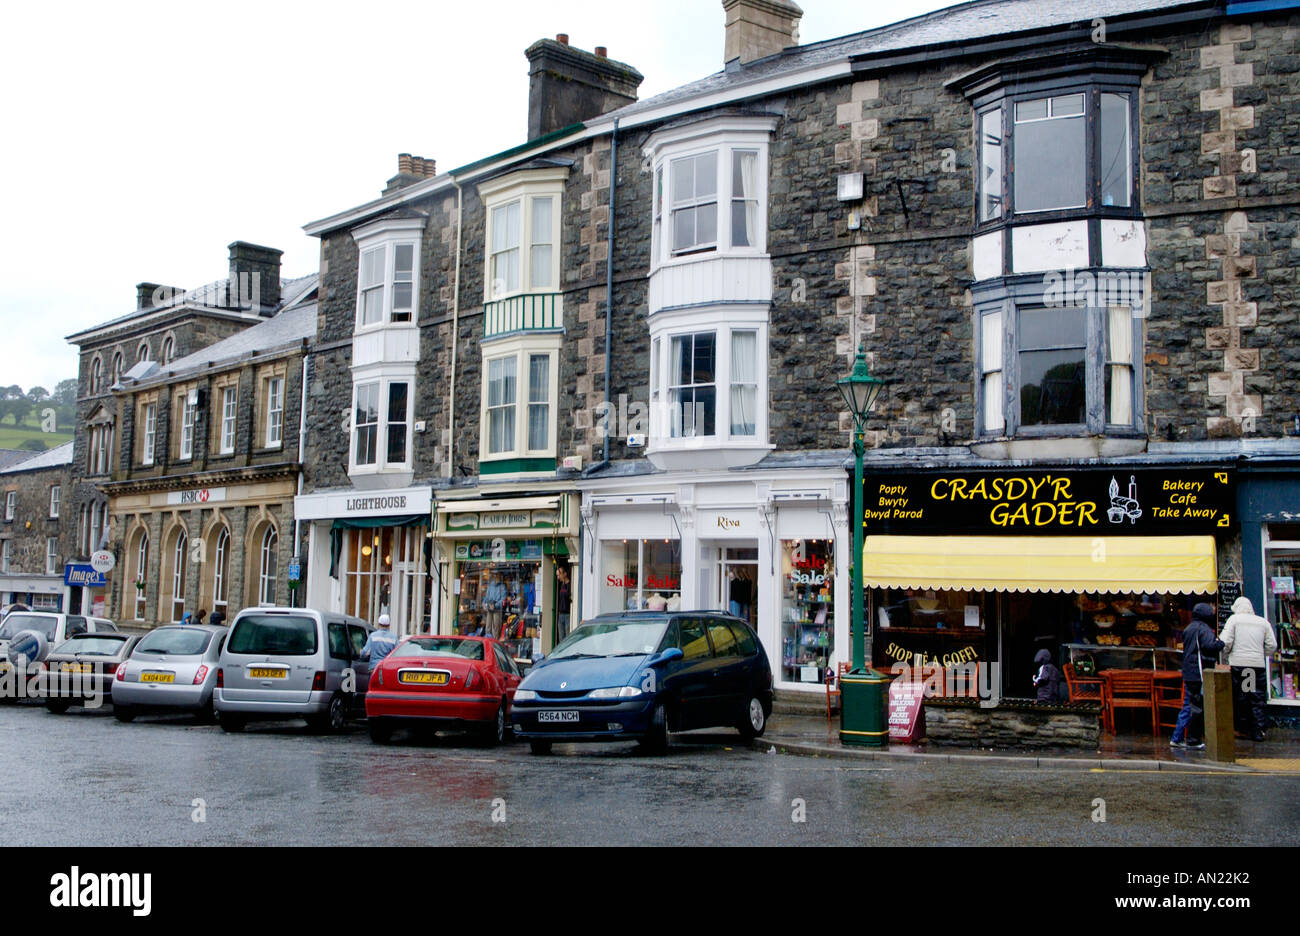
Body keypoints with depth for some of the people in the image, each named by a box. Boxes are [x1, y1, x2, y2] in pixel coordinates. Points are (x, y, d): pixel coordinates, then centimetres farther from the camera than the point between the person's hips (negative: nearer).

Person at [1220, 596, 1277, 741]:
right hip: (1258, 664, 2)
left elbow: (1226, 642, -8)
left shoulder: (1234, 619, -1)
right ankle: (1258, 730, 5)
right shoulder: (1263, 622, 7)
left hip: (1238, 663, -2)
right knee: (1257, 698, 7)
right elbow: (1272, 645, 6)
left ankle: (1244, 728, 13)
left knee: (1240, 697, 9)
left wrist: (1229, 651, 12)